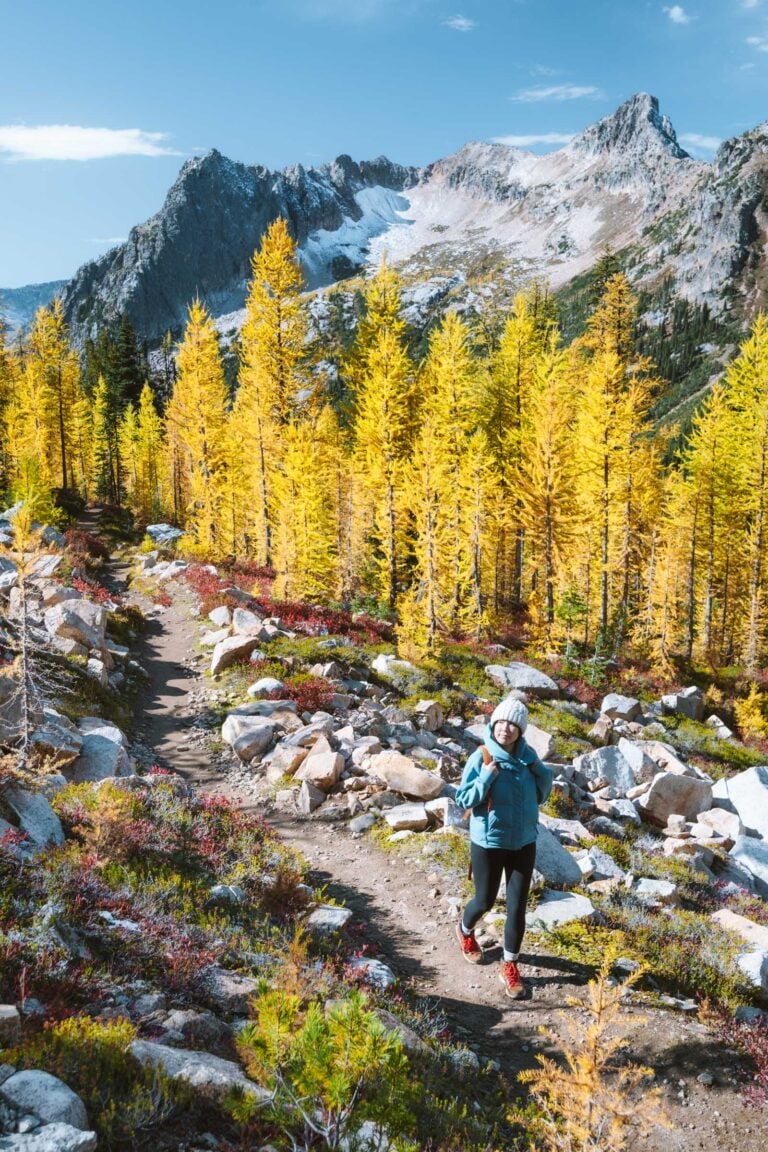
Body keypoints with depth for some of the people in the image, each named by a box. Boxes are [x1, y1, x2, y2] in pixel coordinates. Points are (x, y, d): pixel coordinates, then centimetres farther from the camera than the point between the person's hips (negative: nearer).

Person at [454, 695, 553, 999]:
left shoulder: (528, 756, -5)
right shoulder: (481, 757, -17)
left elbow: (541, 796, 7)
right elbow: (463, 800, -15)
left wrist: (541, 771, -12)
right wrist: (486, 777, -29)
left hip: (524, 843, 3)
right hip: (487, 843, -3)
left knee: (517, 907, 7)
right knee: (485, 900, 15)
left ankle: (509, 966, 25)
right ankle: (465, 931, 49)